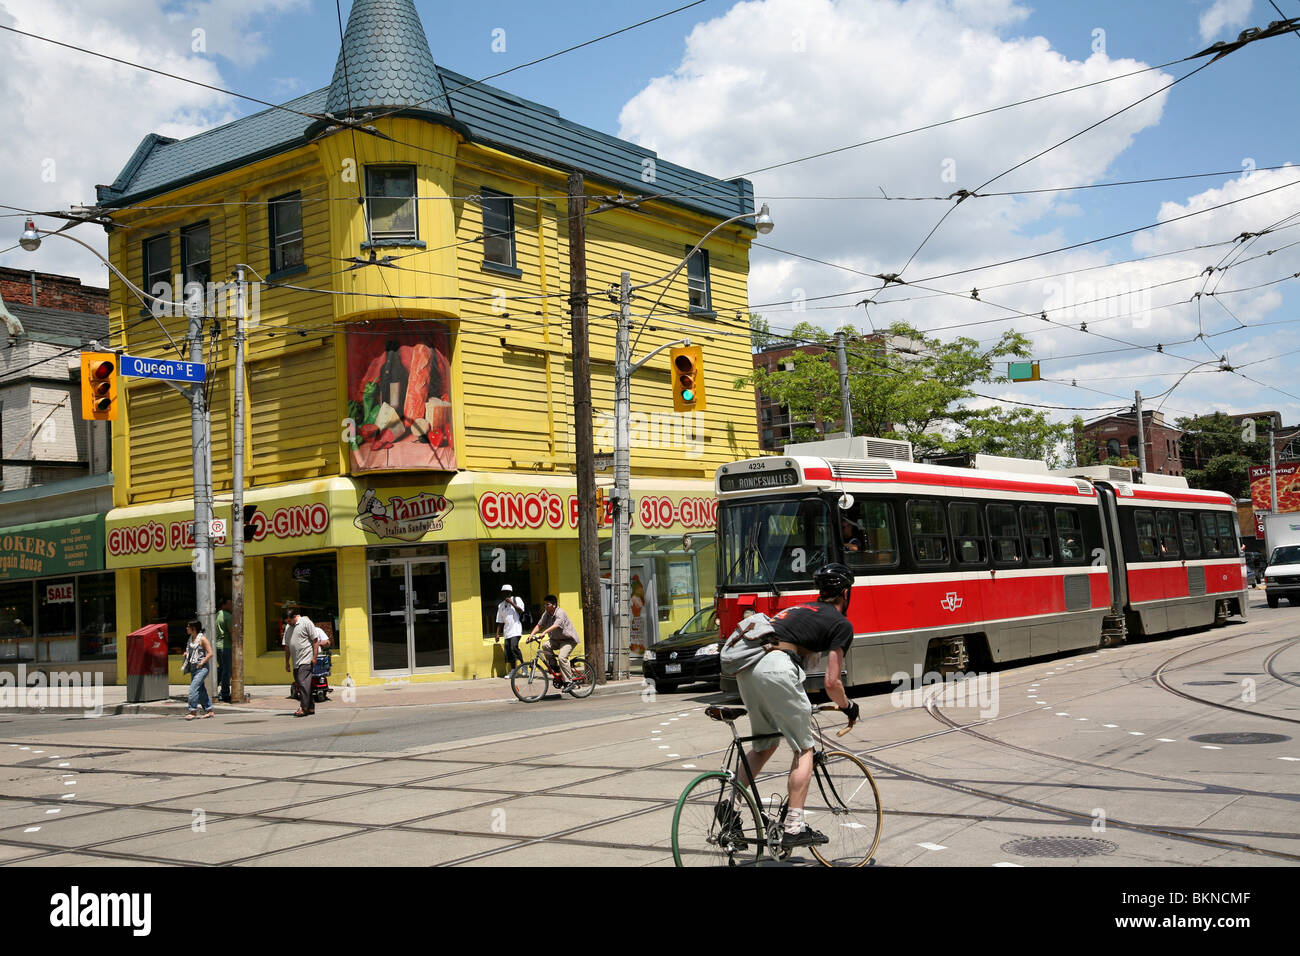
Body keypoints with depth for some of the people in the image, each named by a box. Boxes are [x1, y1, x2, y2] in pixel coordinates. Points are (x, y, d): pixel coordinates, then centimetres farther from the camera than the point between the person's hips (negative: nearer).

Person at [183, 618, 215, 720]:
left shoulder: (202, 639, -10)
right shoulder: (191, 638, 13)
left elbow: (210, 653, -11)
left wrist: (202, 663, -18)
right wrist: (187, 654, 9)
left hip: (202, 668, -8)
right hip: (193, 668, 8)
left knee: (193, 688, -17)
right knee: (201, 690, 9)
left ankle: (192, 711, -16)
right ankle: (209, 710, 17)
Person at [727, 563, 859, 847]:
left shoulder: (800, 609, 32)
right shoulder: (841, 624, 10)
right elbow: (832, 683, 5)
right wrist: (848, 708, 25)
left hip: (745, 668, 7)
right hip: (776, 669, -7)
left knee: (765, 745, 23)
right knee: (804, 749, 6)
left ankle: (731, 805, 16)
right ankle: (794, 827, 1)